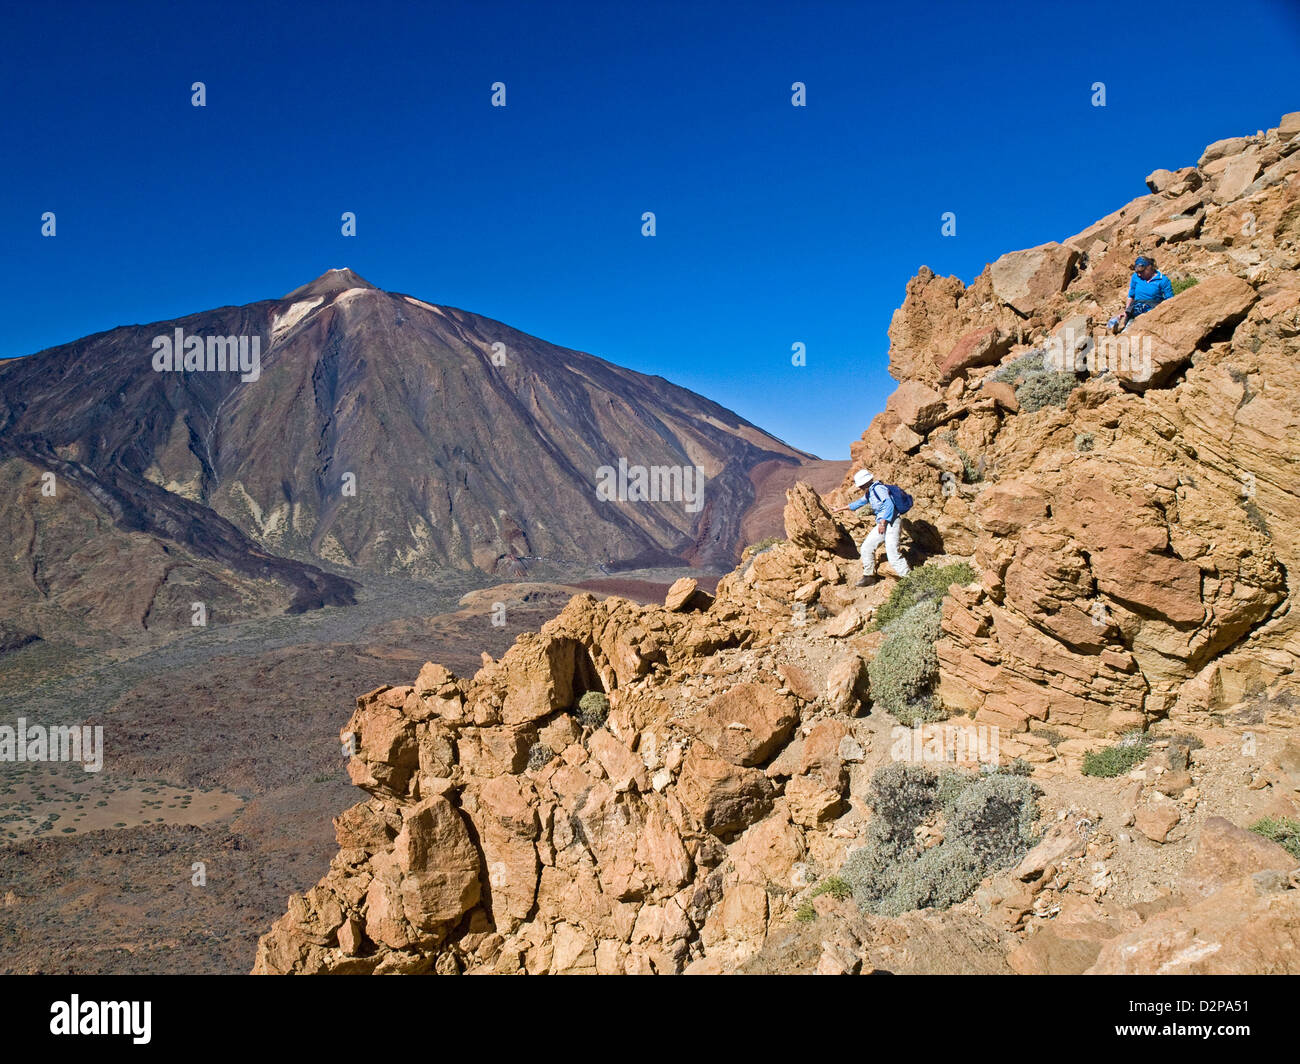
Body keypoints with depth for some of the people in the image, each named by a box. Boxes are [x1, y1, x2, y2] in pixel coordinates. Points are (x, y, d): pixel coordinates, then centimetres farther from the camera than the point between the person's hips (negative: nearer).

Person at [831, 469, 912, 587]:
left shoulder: (878, 488, -13)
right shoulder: (870, 492, 18)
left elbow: (889, 504, -24)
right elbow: (860, 502, 34)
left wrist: (883, 522, -26)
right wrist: (842, 509, 42)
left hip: (892, 522, -10)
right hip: (883, 524, 10)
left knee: (893, 555, -18)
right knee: (867, 547, 12)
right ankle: (869, 576, 20)